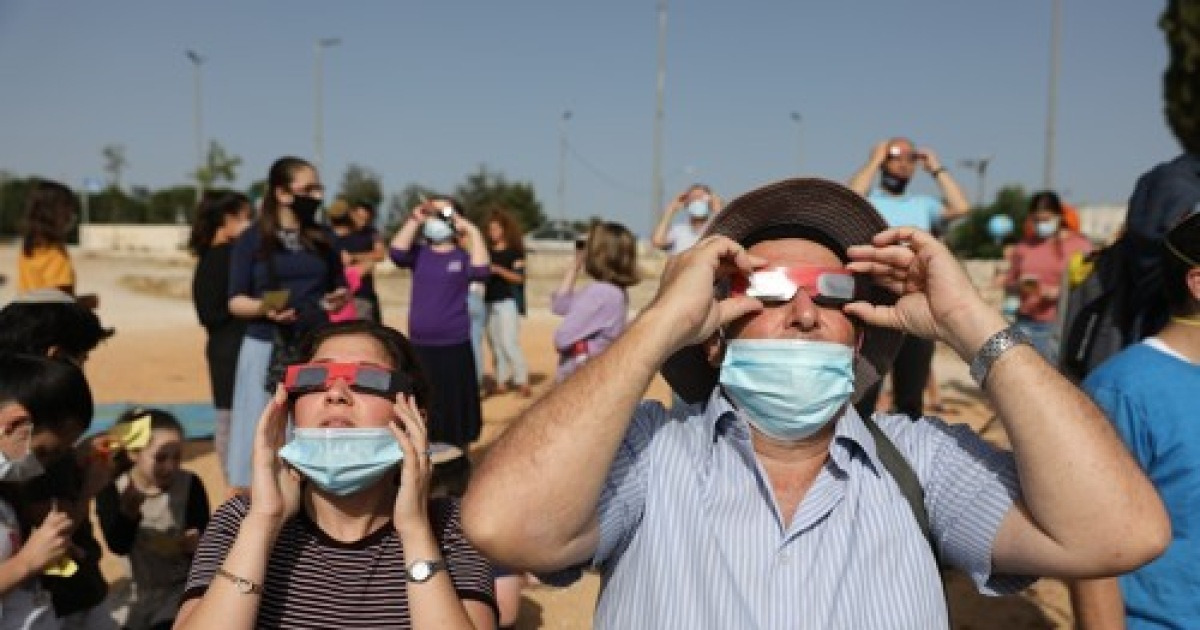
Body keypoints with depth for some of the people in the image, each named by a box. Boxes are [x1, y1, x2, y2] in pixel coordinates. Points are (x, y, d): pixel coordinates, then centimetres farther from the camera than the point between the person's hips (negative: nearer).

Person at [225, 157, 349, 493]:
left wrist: (339, 298, -8)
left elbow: (339, 287, 15)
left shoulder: (324, 237, 8)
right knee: (259, 439, -1)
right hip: (267, 350, -3)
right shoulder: (251, 240, -2)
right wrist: (262, 308, -22)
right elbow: (235, 301, -2)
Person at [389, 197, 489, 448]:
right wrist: (414, 220, -12)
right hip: (420, 345, 3)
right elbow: (397, 253, -13)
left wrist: (473, 232, -16)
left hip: (454, 346, -2)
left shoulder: (463, 256, -1)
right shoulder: (419, 253, 6)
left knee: (454, 408, 7)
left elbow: (480, 271, -20)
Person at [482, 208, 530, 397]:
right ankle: (501, 380, 13)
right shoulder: (487, 250, 12)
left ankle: (522, 380, -5)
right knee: (495, 344, 7)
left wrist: (499, 269, -20)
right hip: (488, 302, 6)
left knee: (509, 343, -11)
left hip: (507, 302, -6)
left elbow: (520, 277, -9)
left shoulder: (515, 251, -2)